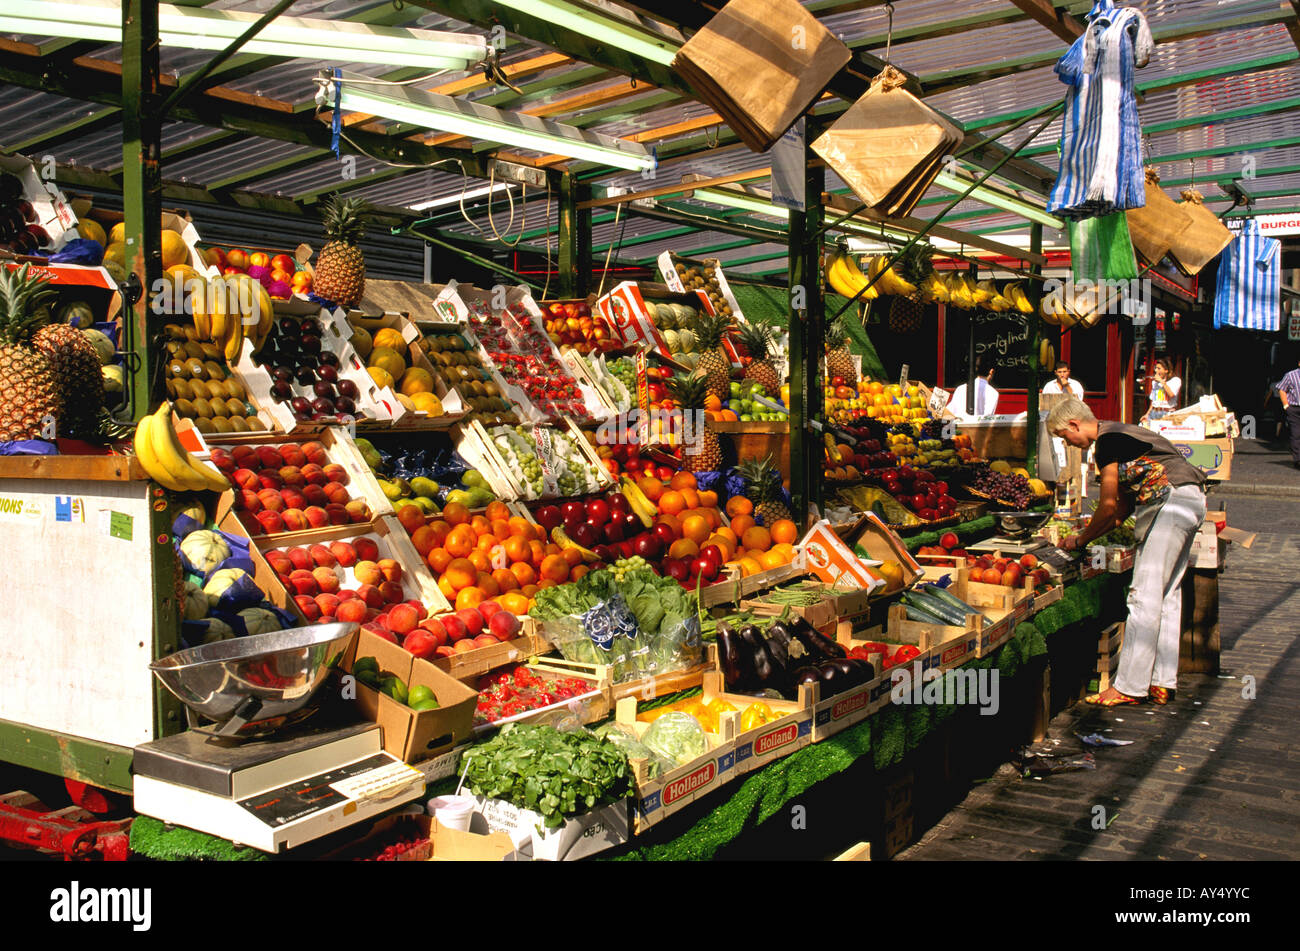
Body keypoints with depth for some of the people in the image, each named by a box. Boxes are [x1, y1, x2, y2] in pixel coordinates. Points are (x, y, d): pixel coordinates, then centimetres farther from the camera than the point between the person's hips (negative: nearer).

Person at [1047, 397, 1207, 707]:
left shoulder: (1108, 441, -10)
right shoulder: (1117, 434, 20)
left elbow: (1109, 507, -11)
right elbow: (1124, 506, 21)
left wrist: (1081, 540, 3)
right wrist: (1088, 533, 17)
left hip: (1171, 500, -10)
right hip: (1191, 503, 10)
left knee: (1145, 596, -9)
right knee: (1167, 593, 11)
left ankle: (1130, 687, -7)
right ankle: (1162, 683, 14)